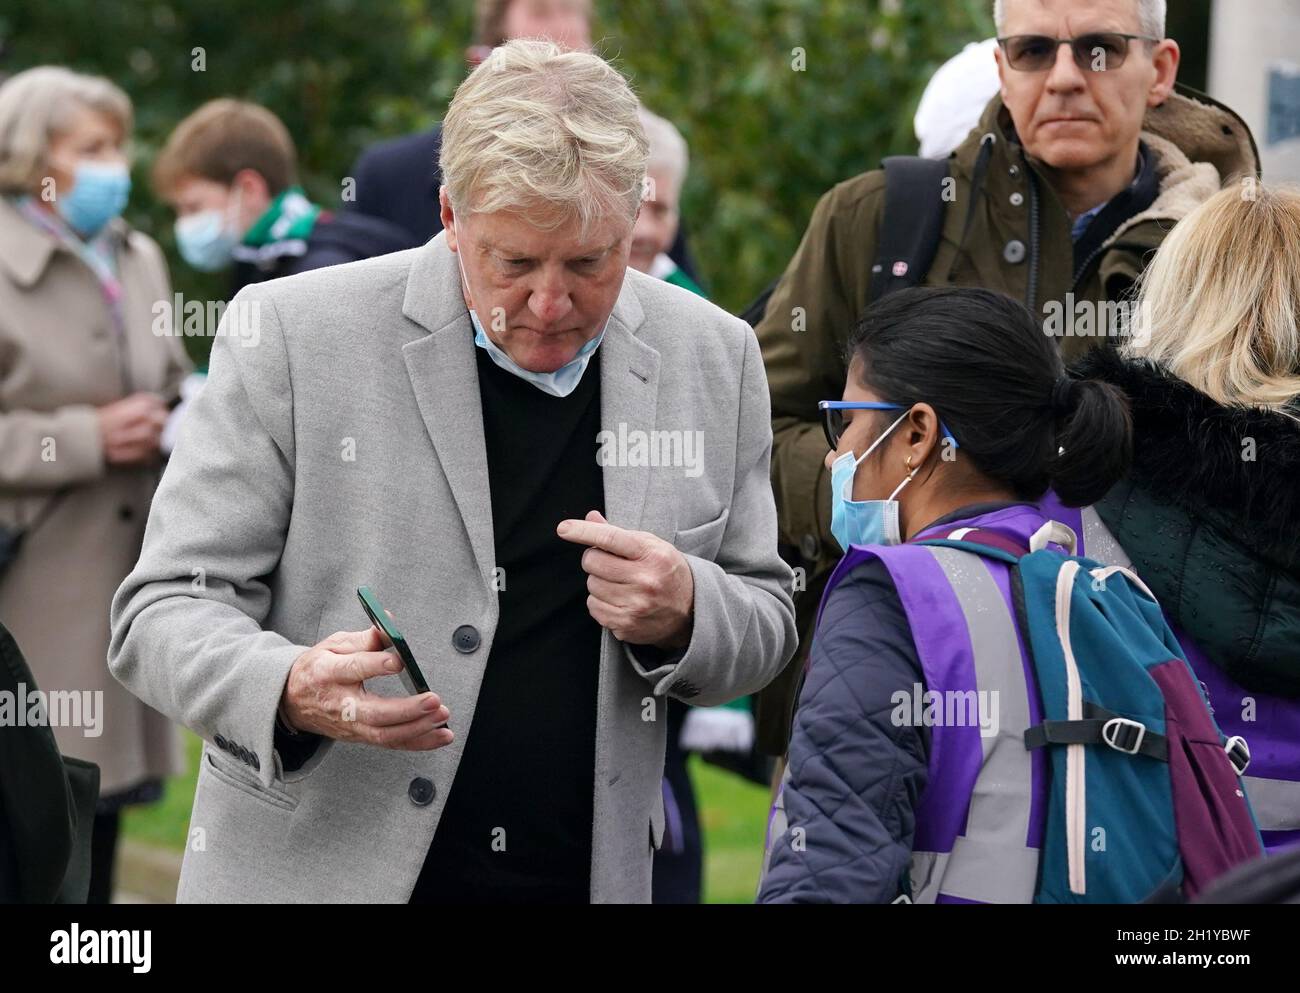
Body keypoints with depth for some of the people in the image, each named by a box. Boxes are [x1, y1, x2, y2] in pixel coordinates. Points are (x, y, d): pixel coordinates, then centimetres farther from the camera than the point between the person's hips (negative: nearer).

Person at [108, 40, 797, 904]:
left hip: (589, 874, 3)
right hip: (320, 872, -2)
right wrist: (290, 691, -29)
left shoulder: (713, 359, 0)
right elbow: (164, 610, -9)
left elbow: (766, 627, 8)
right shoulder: (295, 336, -10)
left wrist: (682, 615, -14)